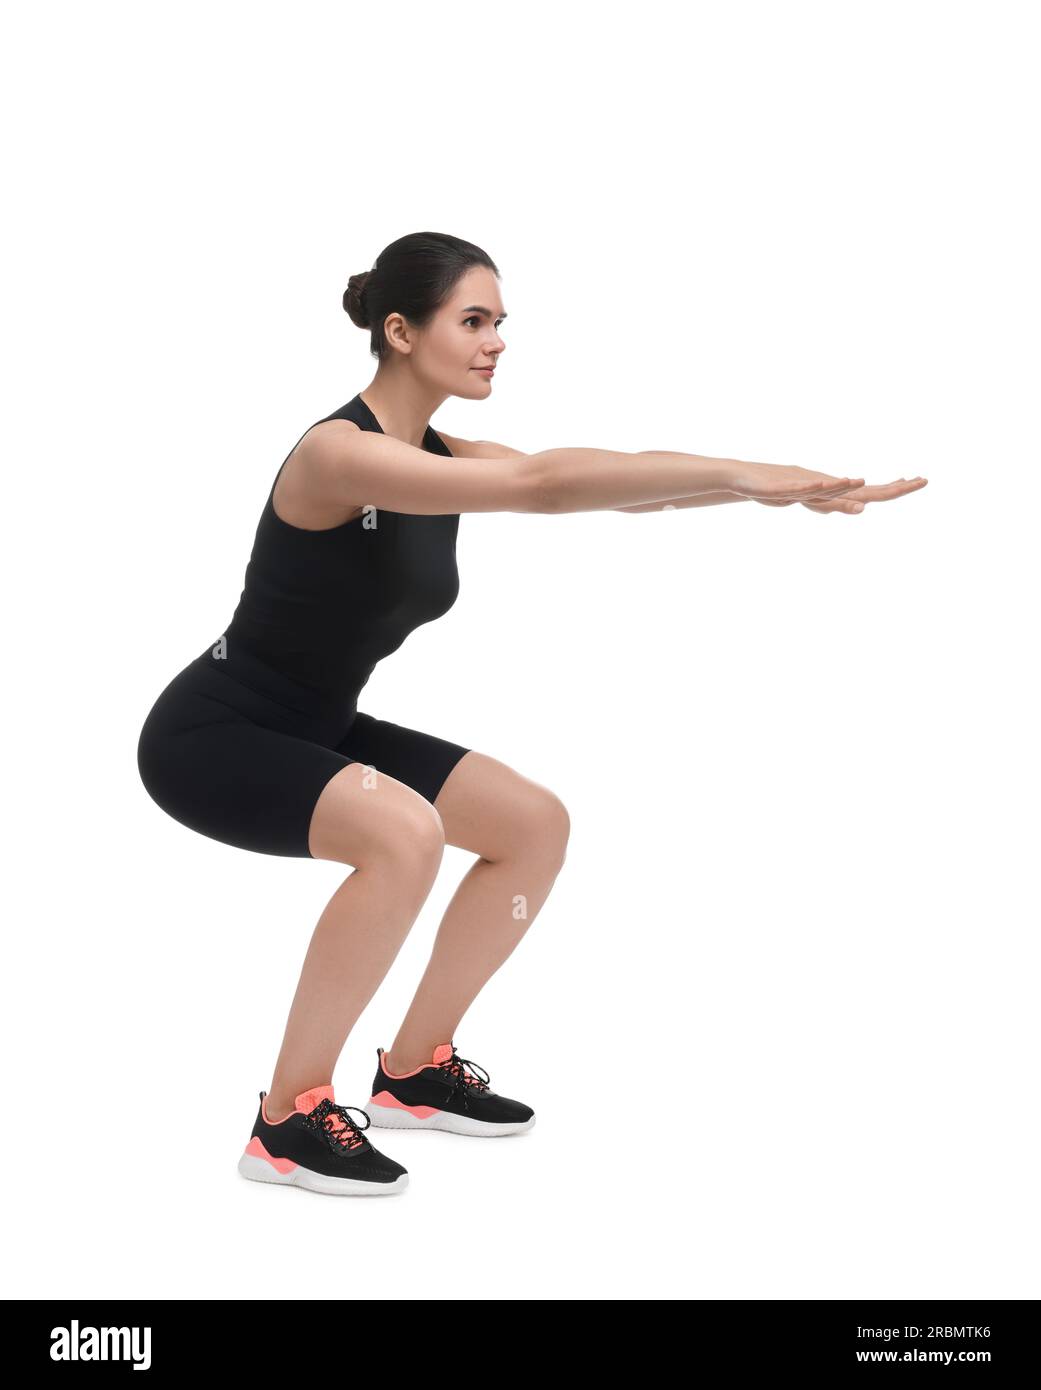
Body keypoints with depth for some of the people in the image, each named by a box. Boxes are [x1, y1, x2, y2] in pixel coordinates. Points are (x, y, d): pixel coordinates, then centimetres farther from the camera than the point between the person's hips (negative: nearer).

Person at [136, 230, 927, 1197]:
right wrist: (739, 474, -39)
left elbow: (612, 485, -6)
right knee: (403, 833, -35)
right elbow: (539, 485, -38)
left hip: (317, 730, 9)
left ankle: (414, 1071, 15)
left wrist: (771, 485, -18)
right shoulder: (338, 453, -25)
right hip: (212, 734, -9)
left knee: (535, 825, 3)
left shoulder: (445, 460, 2)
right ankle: (287, 1122, -18)